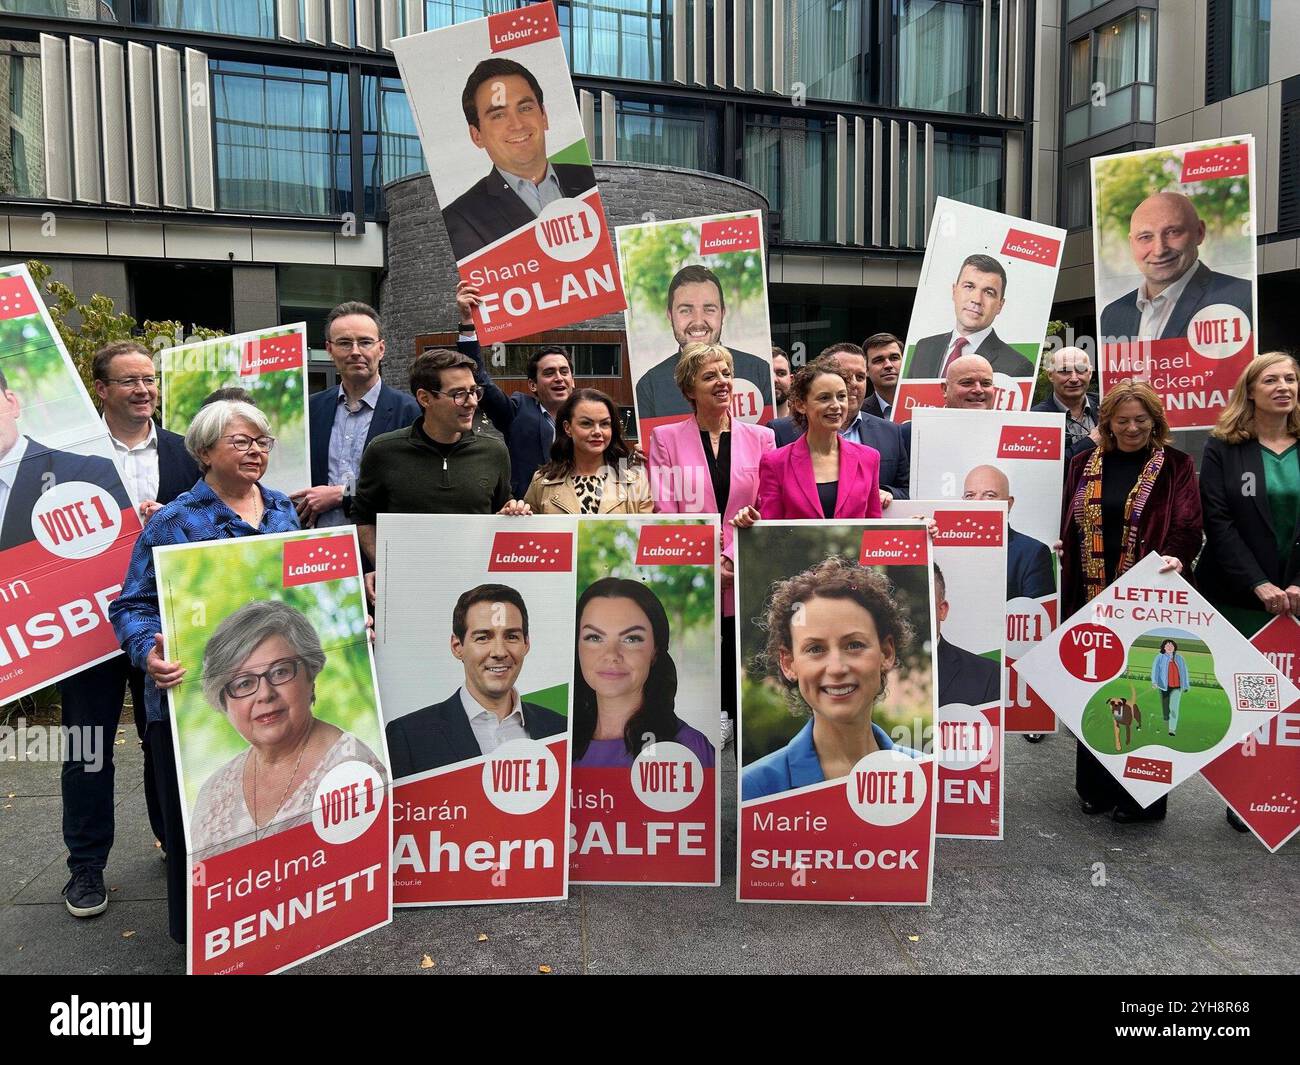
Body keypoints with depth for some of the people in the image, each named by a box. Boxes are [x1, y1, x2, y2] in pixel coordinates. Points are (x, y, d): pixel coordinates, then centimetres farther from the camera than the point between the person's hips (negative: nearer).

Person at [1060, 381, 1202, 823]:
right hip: (1092, 598, 3)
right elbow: (1067, 526, 14)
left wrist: (1176, 557, -27)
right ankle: (1097, 787, 23)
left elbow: (1188, 525, -8)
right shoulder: (1084, 464, 11)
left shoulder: (1176, 467, 2)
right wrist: (1061, 548, -4)